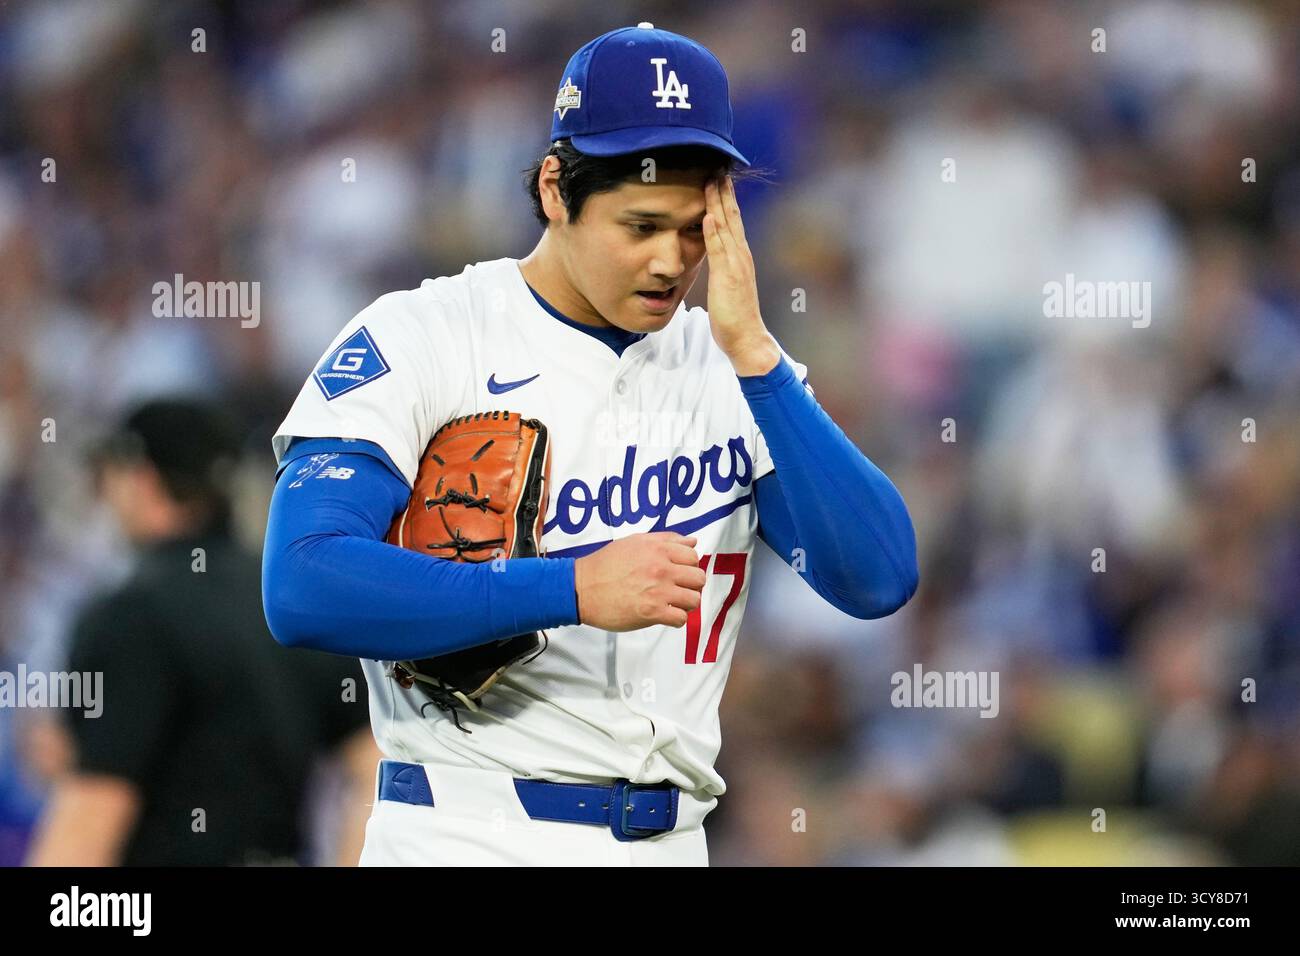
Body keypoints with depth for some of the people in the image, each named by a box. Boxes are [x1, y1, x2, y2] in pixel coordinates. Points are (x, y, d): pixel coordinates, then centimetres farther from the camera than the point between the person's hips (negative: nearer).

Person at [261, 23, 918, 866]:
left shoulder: (736, 368, 7)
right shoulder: (414, 342, -5)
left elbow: (880, 581, -5)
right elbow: (302, 590, -18)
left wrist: (752, 355, -12)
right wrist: (576, 590, -23)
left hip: (671, 841, 4)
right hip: (465, 837, -4)